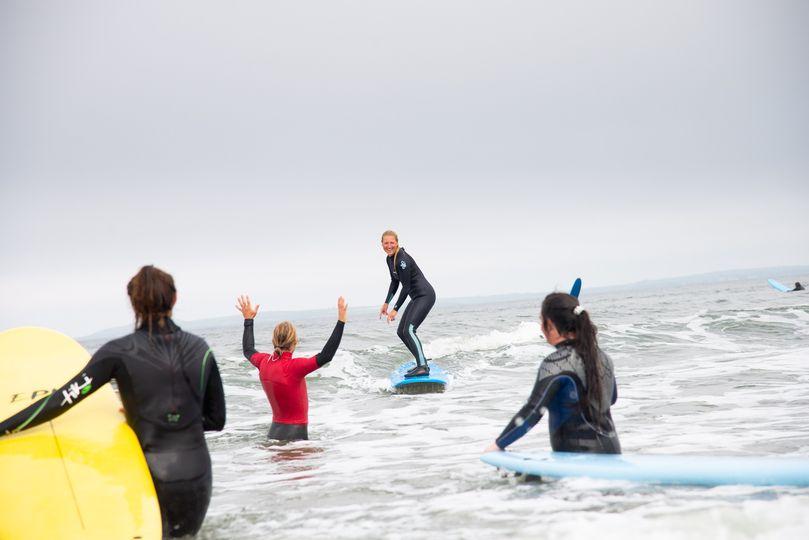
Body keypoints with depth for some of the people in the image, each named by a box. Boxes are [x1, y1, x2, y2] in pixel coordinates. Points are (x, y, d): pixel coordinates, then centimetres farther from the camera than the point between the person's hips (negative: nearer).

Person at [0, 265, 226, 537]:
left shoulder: (120, 352, -11)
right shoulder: (200, 349, -2)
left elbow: (63, 400, -12)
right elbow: (216, 419, 5)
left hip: (153, 477, -3)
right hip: (198, 475, 3)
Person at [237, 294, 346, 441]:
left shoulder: (264, 363, 2)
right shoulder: (293, 367, -19)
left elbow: (248, 351, 24)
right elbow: (326, 356, -25)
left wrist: (248, 320, 33)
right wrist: (341, 321, -23)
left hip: (275, 432, 8)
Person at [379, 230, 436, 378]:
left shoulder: (403, 259, -20)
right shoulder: (389, 259, 9)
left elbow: (406, 287, -20)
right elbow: (395, 282, 20)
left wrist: (395, 309, -19)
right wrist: (386, 303, 16)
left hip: (425, 295, -10)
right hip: (416, 297, 10)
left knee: (409, 330, -24)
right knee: (401, 332, 13)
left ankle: (423, 367, -31)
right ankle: (421, 364, 19)